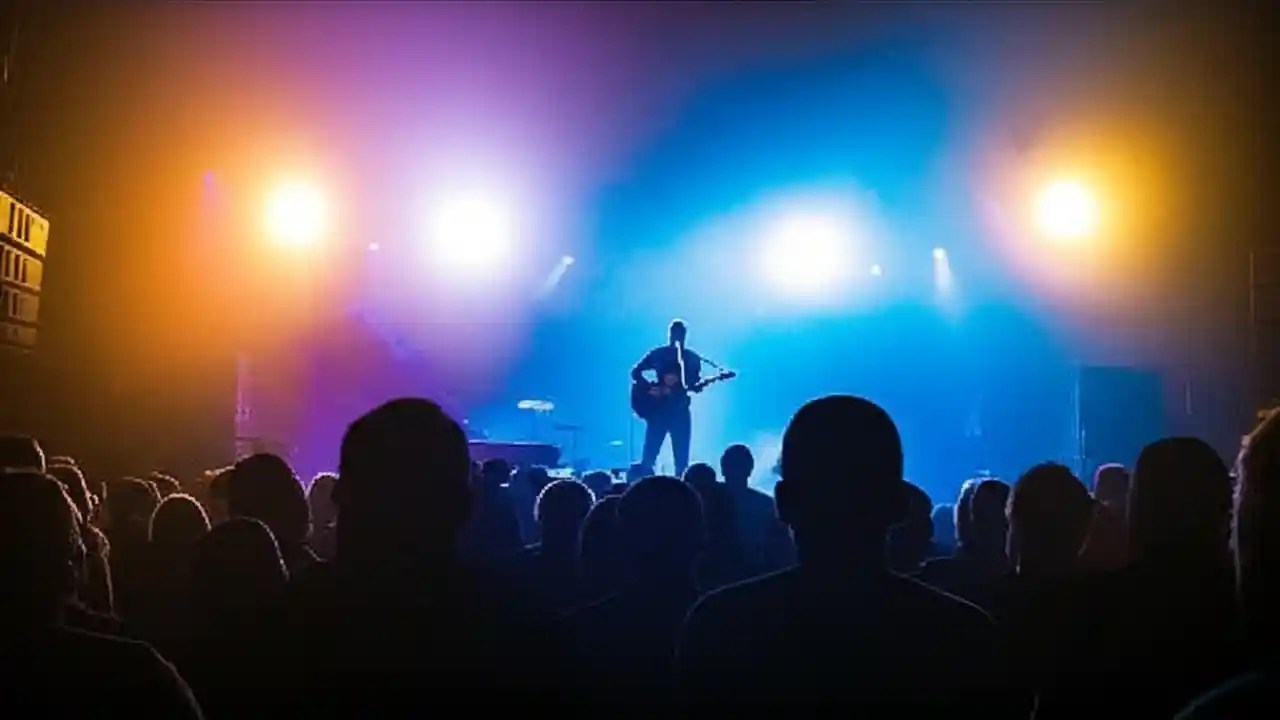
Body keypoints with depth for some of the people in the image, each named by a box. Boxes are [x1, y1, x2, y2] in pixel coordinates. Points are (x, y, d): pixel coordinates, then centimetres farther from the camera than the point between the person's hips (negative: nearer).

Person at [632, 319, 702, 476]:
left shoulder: (691, 358, 8)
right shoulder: (657, 354, 5)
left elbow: (695, 383, 2)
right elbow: (636, 372, 5)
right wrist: (651, 388, -10)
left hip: (680, 411, 1)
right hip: (658, 410, -1)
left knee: (681, 458, 0)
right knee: (649, 455, -6)